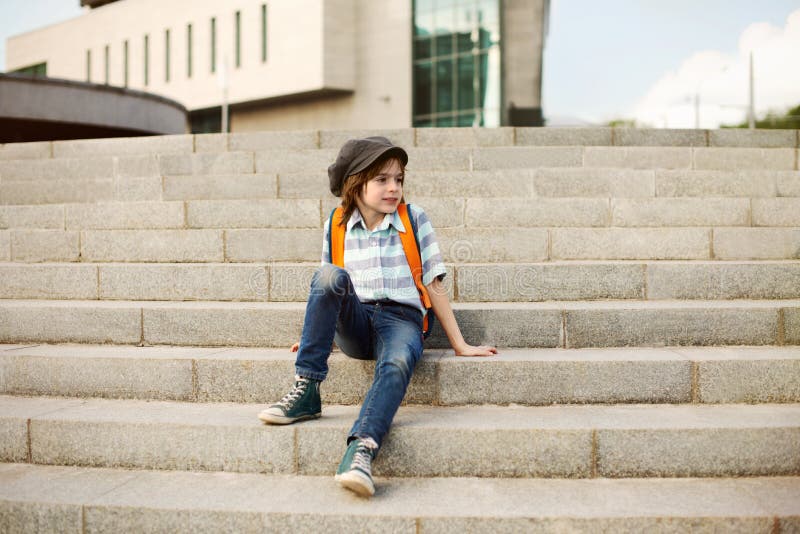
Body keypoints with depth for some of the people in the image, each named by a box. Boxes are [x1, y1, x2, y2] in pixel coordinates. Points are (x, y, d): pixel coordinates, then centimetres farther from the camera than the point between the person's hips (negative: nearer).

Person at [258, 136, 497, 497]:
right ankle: (306, 390, -28)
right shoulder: (336, 226, 10)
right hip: (353, 325, 2)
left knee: (397, 363, -37)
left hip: (401, 319, -2)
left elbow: (433, 285, 7)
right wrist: (317, 333, 13)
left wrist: (459, 345, 5)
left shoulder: (414, 219, 6)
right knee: (329, 275, -29)